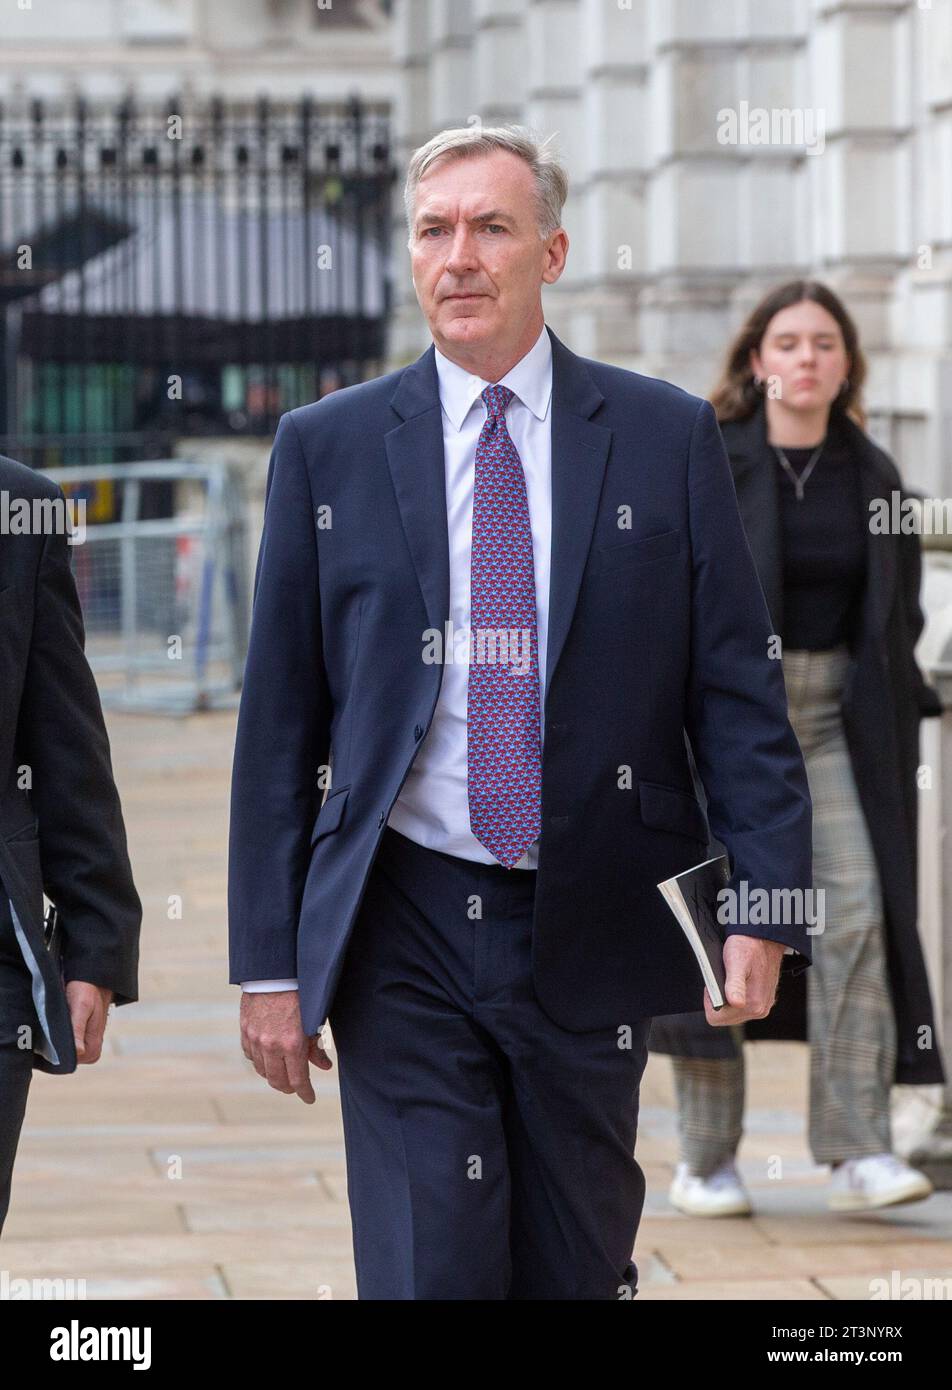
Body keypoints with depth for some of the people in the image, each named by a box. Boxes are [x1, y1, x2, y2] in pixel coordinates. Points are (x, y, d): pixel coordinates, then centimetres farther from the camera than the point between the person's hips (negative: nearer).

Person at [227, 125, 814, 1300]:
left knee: (583, 1271, 9)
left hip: (591, 935, 1)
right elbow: (279, 716, 5)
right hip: (404, 937, -1)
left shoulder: (667, 437, 3)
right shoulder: (326, 446, 4)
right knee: (426, 1271, -6)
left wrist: (766, 906, -9)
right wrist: (269, 961, 0)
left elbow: (737, 688, 2)